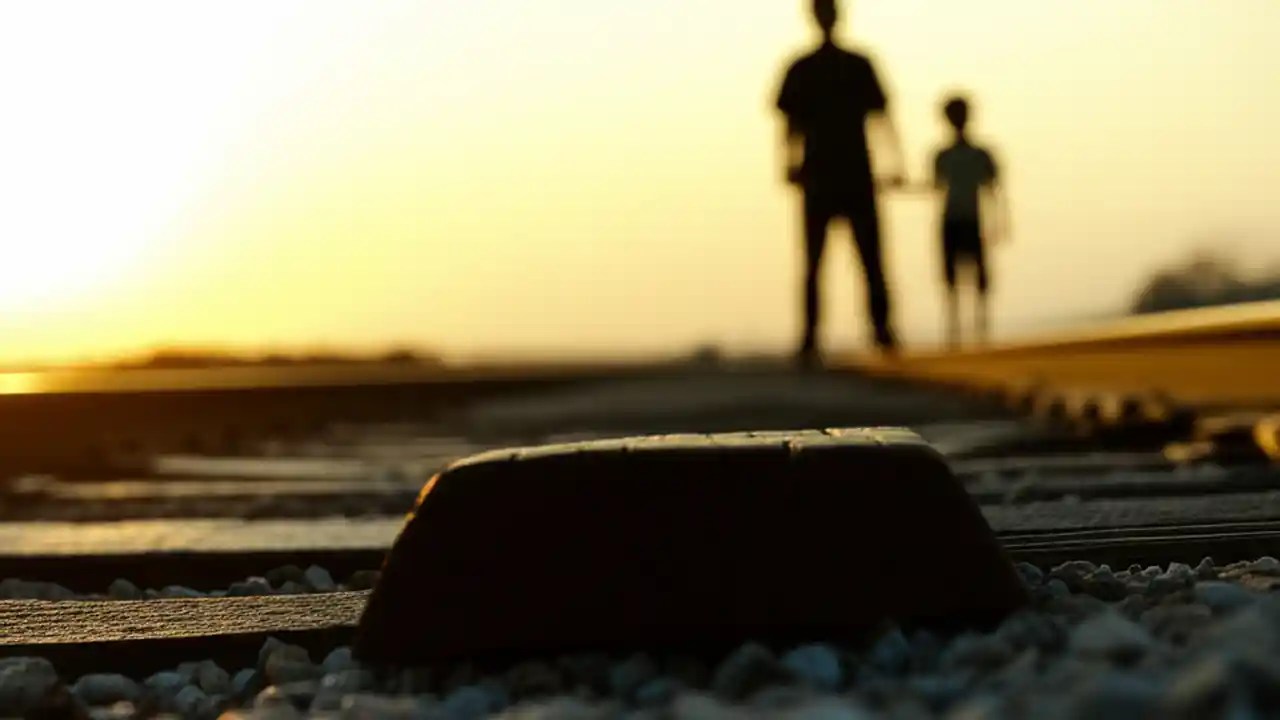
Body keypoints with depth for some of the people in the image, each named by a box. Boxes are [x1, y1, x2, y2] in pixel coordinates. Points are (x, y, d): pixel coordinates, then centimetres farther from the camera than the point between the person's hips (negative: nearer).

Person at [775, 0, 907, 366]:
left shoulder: (800, 70, 3)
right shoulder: (860, 65, 2)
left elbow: (791, 124, -1)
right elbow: (880, 116, 0)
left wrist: (792, 163, 8)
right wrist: (896, 162, 3)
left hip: (818, 179, 1)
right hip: (857, 178, -1)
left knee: (813, 263, 5)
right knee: (871, 260, 6)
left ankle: (810, 339, -1)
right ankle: (882, 330, 0)